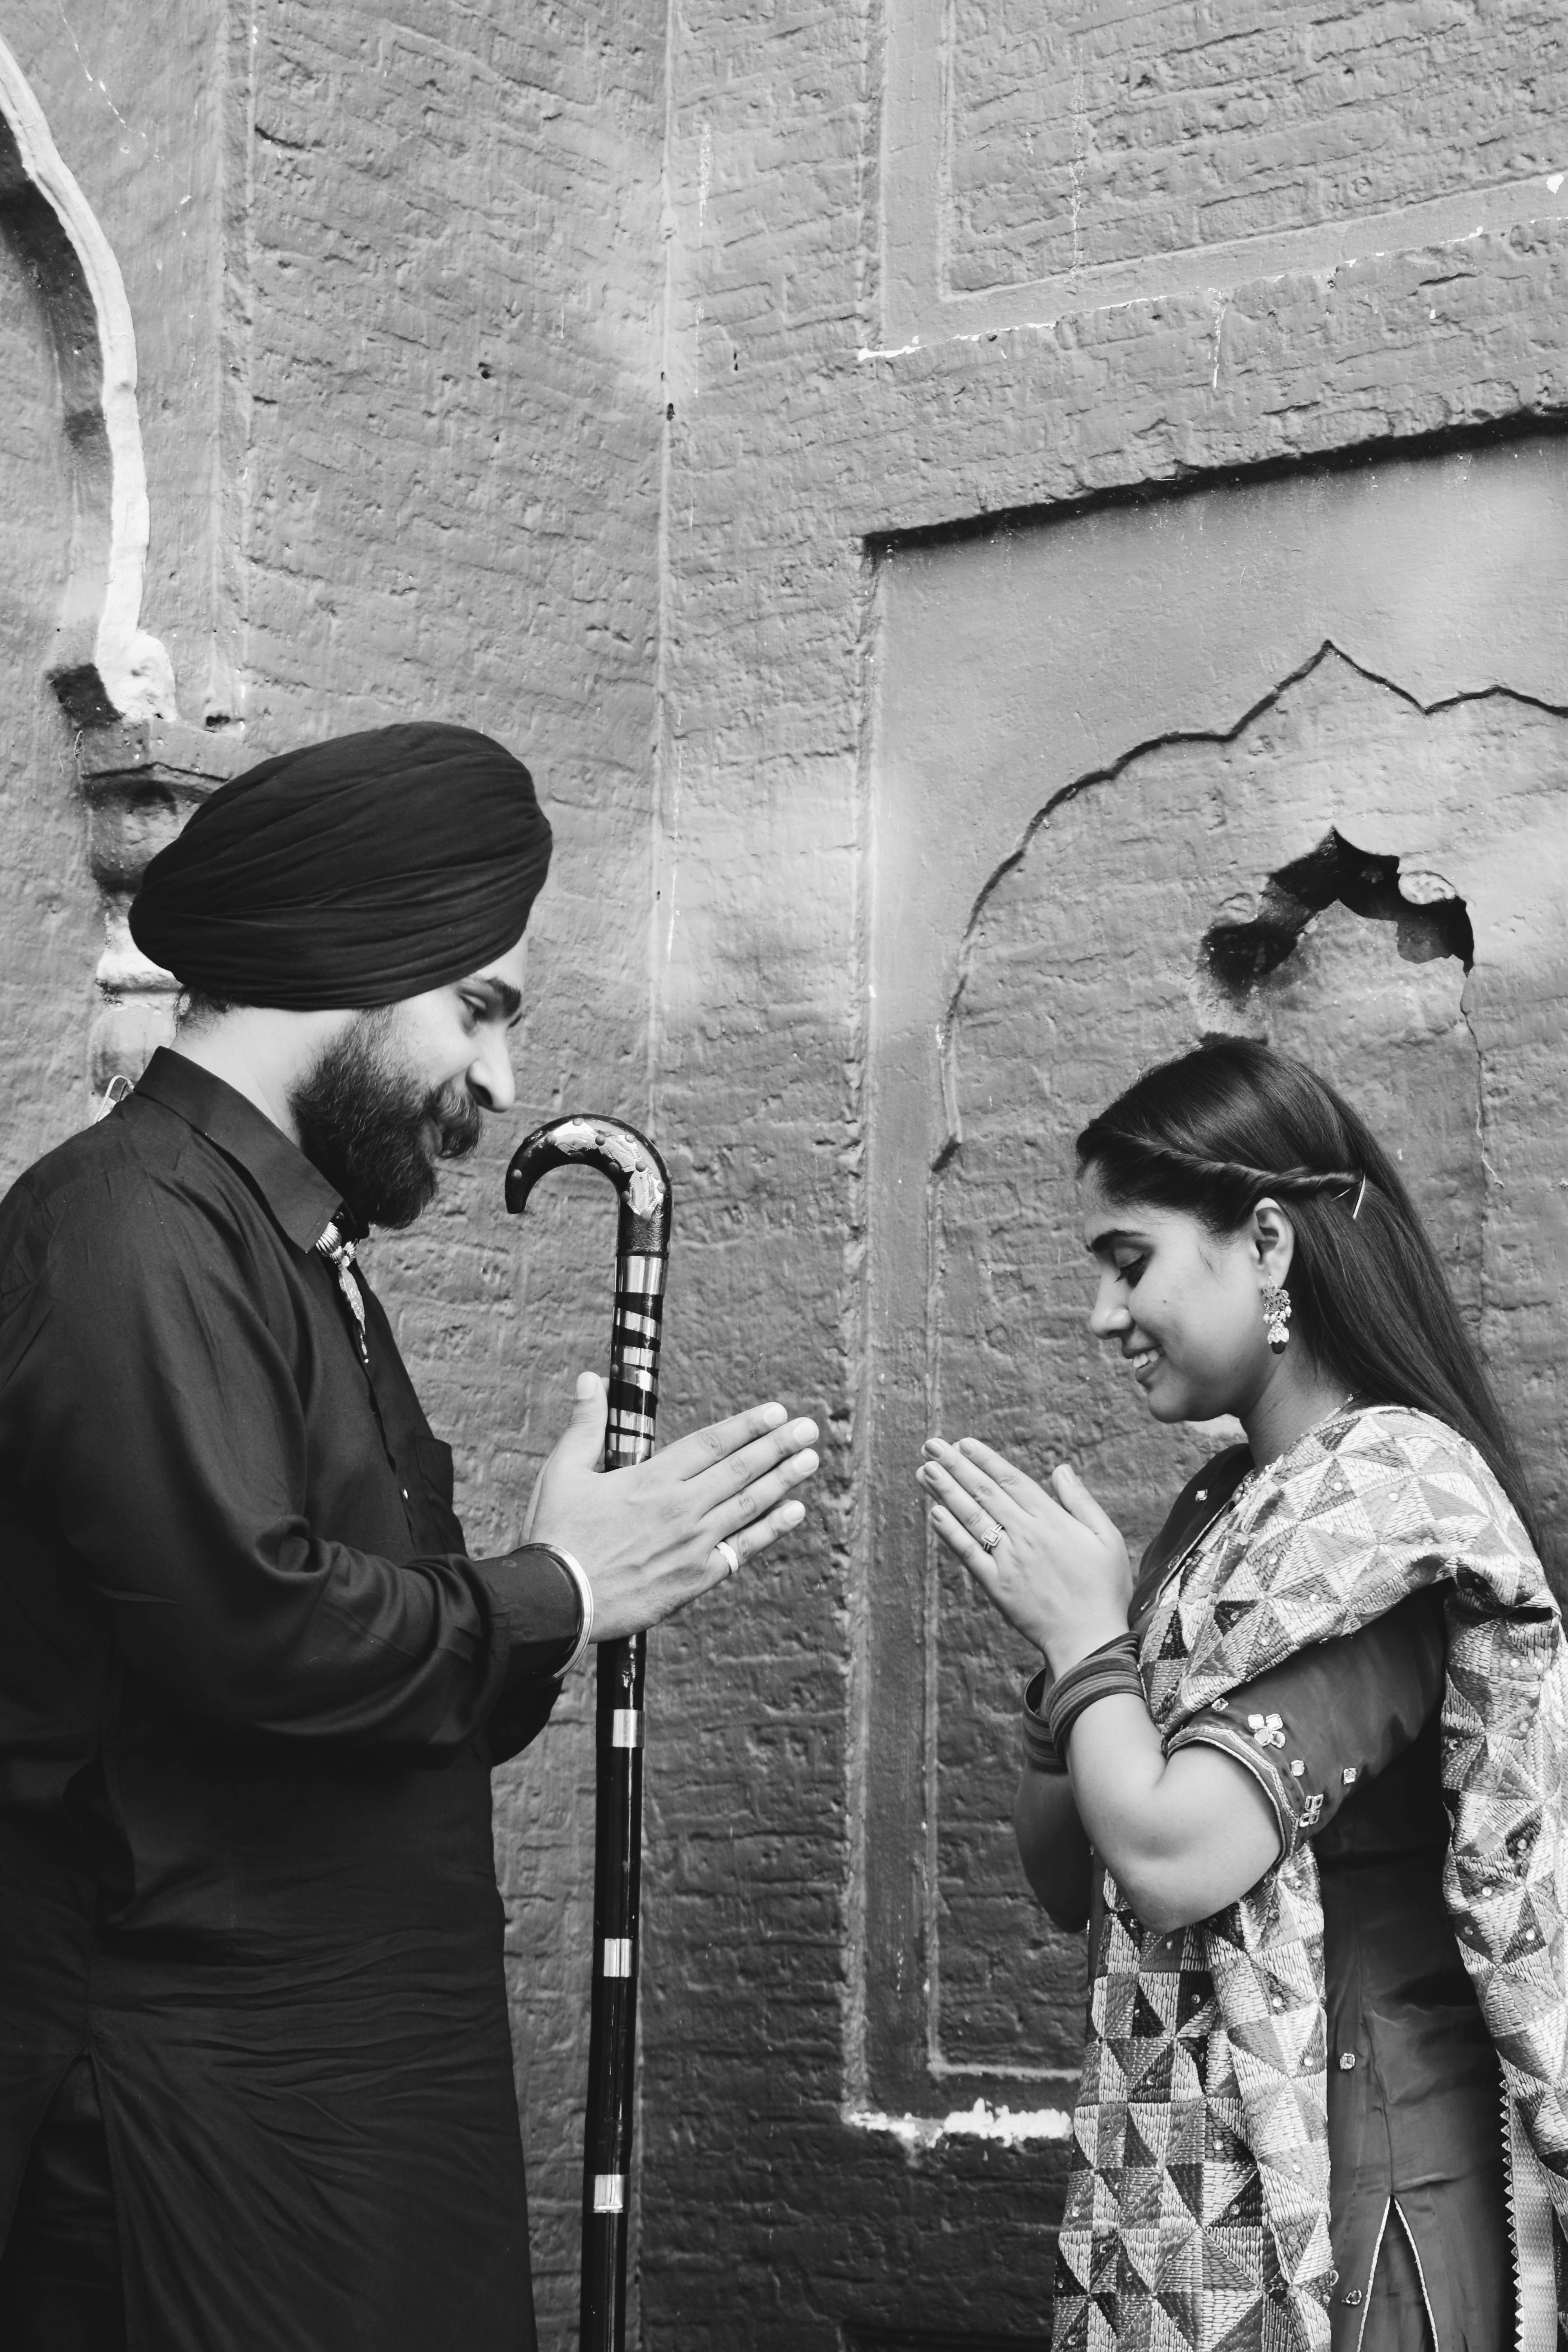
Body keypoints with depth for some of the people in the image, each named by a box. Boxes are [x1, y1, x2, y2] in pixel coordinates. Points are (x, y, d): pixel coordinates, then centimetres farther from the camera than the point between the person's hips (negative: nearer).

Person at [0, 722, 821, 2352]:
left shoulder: (281, 1239, 18)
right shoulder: (131, 1227, -14)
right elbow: (250, 1621, -25)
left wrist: (599, 1572, 5)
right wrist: (554, 1593, -11)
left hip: (361, 2077, 10)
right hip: (207, 2092, -10)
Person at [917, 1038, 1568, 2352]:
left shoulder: (1388, 1491, -15)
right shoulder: (1233, 1505, 11)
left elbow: (1175, 1860, -24)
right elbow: (1073, 1882, 13)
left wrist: (1086, 1630, -9)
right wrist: (1068, 1632, -1)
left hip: (1339, 2206, -8)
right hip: (1198, 2194, 8)